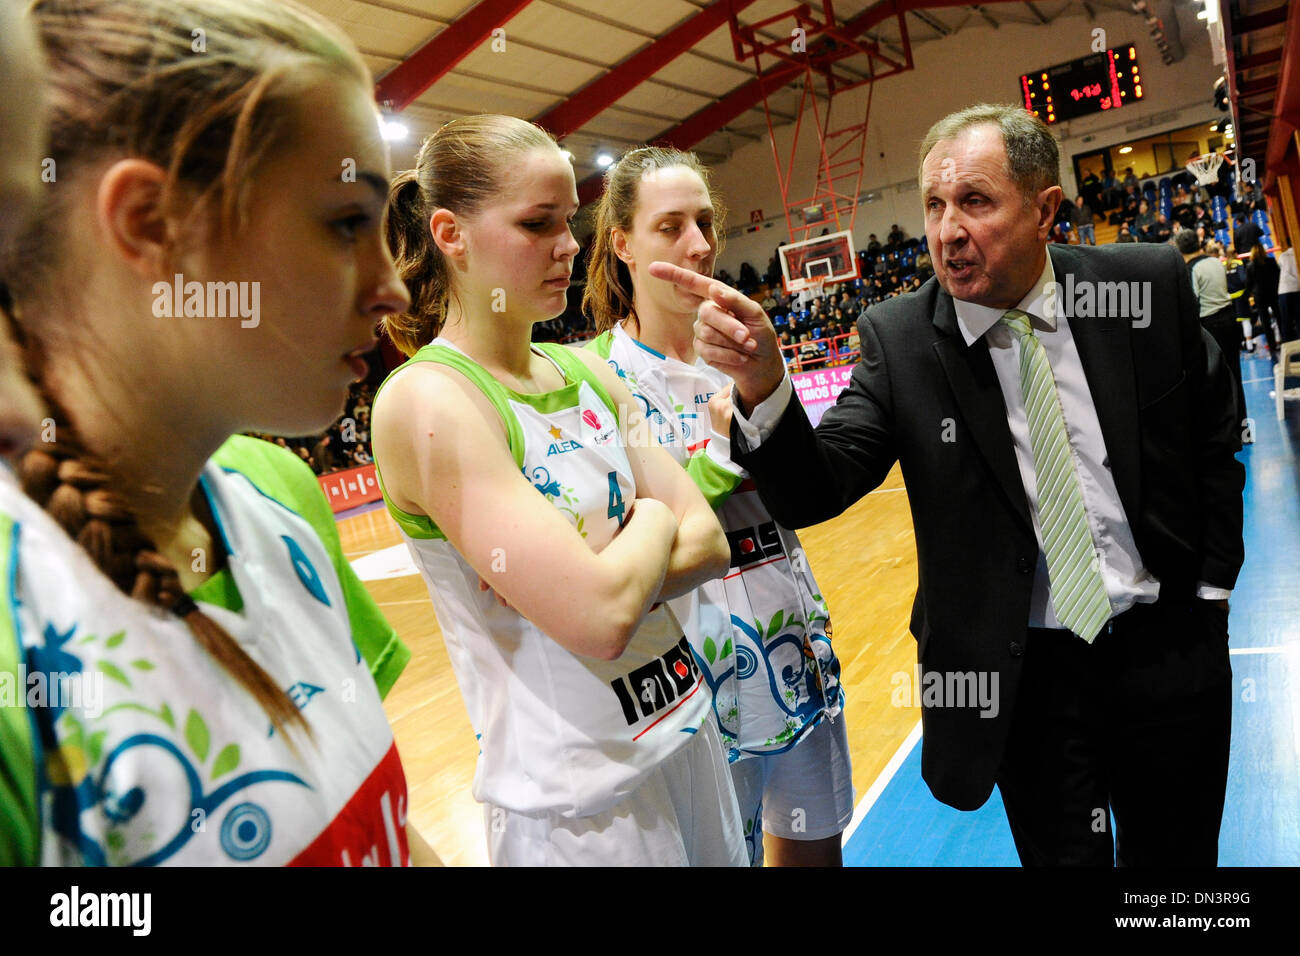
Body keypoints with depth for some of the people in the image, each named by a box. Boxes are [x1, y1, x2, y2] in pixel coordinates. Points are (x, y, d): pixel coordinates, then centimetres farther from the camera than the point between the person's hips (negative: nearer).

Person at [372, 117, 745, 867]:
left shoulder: (589, 374, 2)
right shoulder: (426, 400, -20)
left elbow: (710, 544, -1)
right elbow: (599, 619, -26)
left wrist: (603, 575, -18)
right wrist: (654, 520, -8)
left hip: (685, 725, 7)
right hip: (575, 793, -6)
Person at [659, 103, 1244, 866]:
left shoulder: (1151, 286, -7)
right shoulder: (899, 340, -12)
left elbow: (1216, 438, 7)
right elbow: (813, 491, -20)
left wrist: (1212, 587, 6)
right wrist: (761, 382, -38)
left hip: (1169, 651, 2)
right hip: (1025, 676, -2)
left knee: (1177, 853, 22)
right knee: (1065, 852, 16)